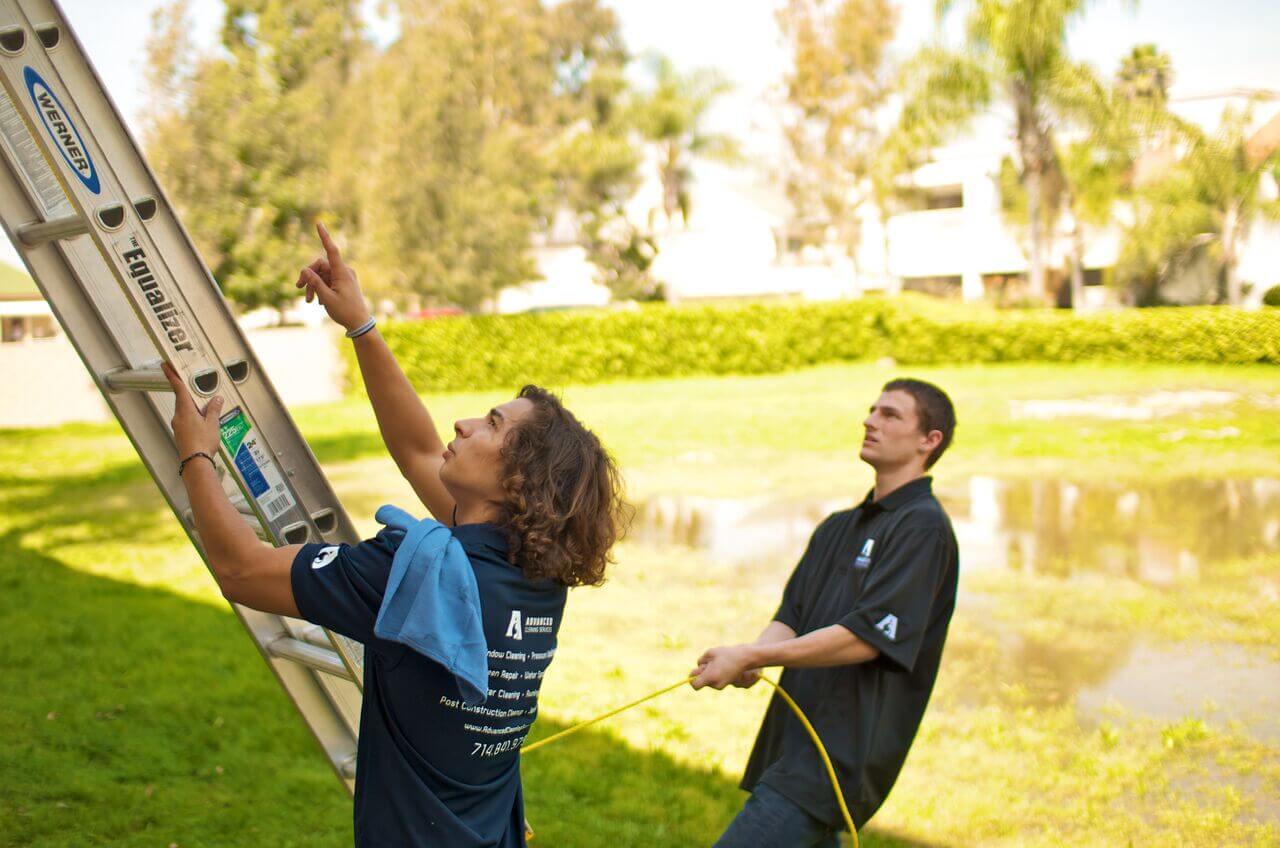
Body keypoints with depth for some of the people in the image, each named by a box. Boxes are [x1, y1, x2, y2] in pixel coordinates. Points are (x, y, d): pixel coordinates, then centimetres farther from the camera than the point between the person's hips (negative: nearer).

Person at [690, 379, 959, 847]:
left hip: (842, 754, -9)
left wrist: (750, 655, -19)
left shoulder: (923, 526, -9)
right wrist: (751, 661, -9)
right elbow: (791, 615, 14)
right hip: (795, 744, 9)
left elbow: (866, 637, -19)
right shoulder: (838, 527, 19)